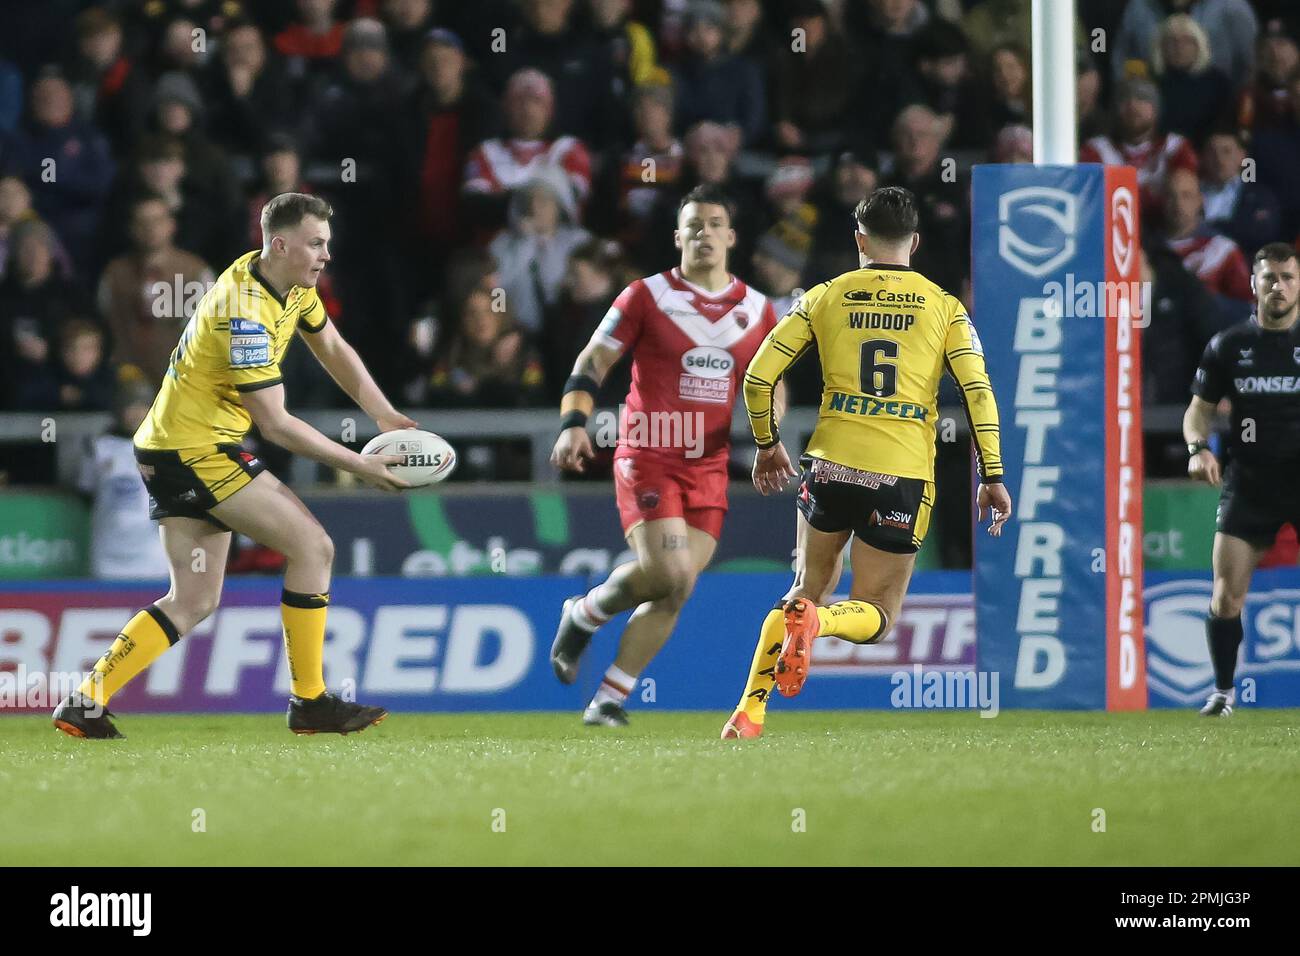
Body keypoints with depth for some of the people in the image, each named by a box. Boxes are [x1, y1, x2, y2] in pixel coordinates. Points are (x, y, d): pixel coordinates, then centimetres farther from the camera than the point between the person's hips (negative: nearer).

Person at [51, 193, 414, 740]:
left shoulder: (293, 285, 5)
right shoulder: (245, 313, -24)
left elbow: (333, 350, 21)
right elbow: (275, 424, -23)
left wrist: (385, 417, 10)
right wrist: (357, 466, -19)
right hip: (197, 449, -10)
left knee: (194, 601, 8)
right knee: (312, 547, -10)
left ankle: (85, 703, 4)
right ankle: (309, 703, -4)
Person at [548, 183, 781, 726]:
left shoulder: (757, 311, 9)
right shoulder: (646, 297, -1)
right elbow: (592, 362, 1)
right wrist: (573, 424, -14)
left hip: (709, 467, 4)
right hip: (647, 459, -4)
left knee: (673, 593, -3)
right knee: (668, 574, -20)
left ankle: (610, 699, 7)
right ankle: (583, 614, 9)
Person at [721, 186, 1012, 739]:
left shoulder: (825, 298, 6)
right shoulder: (945, 307, 4)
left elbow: (759, 376, 4)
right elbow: (978, 390, -4)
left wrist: (767, 444, 19)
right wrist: (993, 476, -2)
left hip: (830, 465, 2)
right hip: (903, 477, -2)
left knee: (809, 586, 22)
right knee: (876, 618, 8)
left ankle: (750, 709, 9)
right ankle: (820, 621, -27)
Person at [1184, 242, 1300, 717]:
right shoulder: (1228, 346, 6)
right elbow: (1199, 408, 11)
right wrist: (1198, 448, -9)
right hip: (1248, 482, 1)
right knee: (1226, 592, -4)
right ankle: (1223, 690, 12)